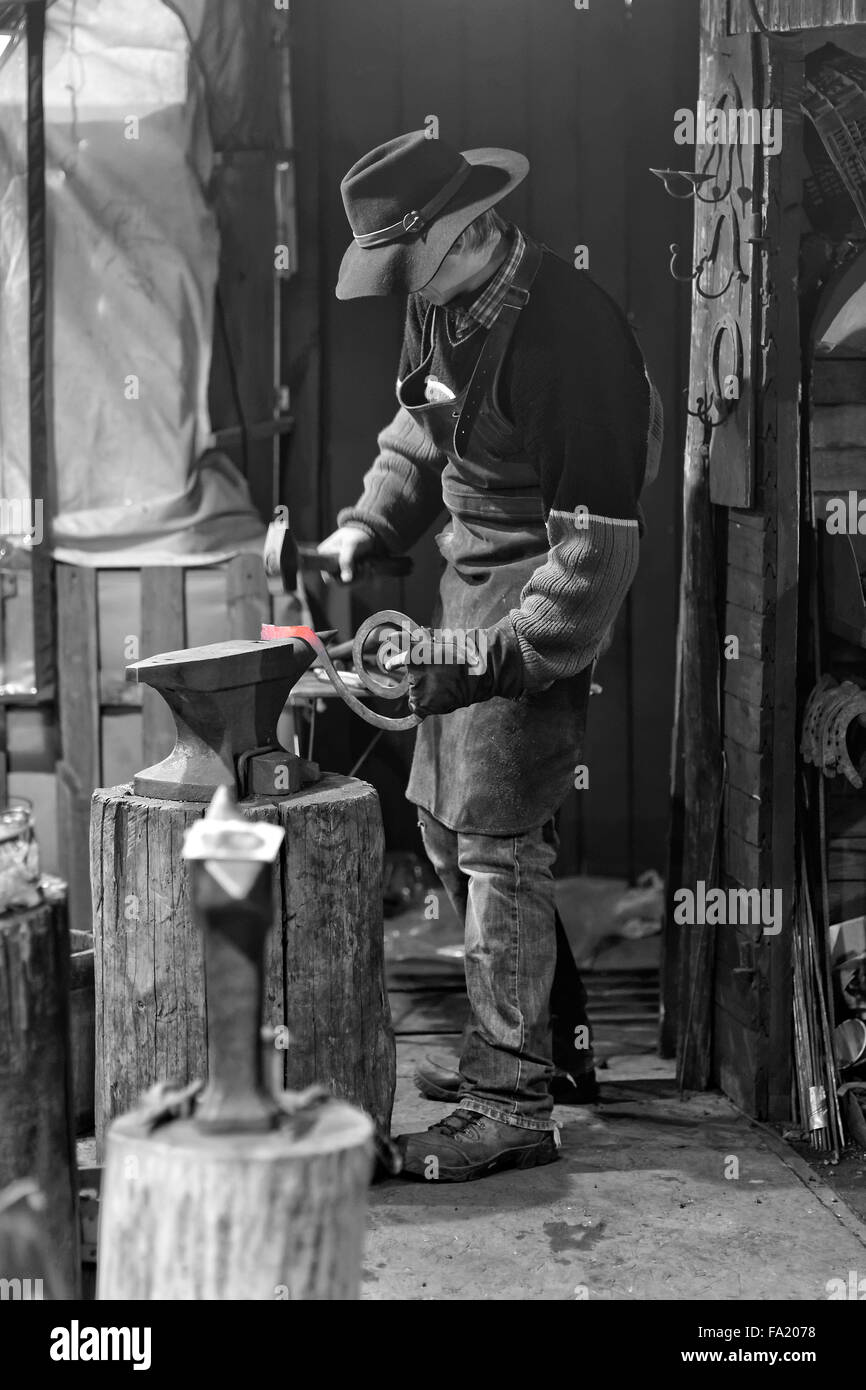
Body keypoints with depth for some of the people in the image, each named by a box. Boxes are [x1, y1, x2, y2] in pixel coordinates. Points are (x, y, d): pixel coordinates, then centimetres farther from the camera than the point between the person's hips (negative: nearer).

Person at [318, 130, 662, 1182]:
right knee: (445, 823, 16)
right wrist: (363, 531, 6)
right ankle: (548, 1040, 33)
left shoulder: (570, 335, -24)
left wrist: (504, 658, -27)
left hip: (543, 603, -10)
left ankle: (513, 1103, 4)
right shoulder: (442, 304, 5)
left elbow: (598, 543, -24)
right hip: (467, 589, 10)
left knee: (498, 841, -8)